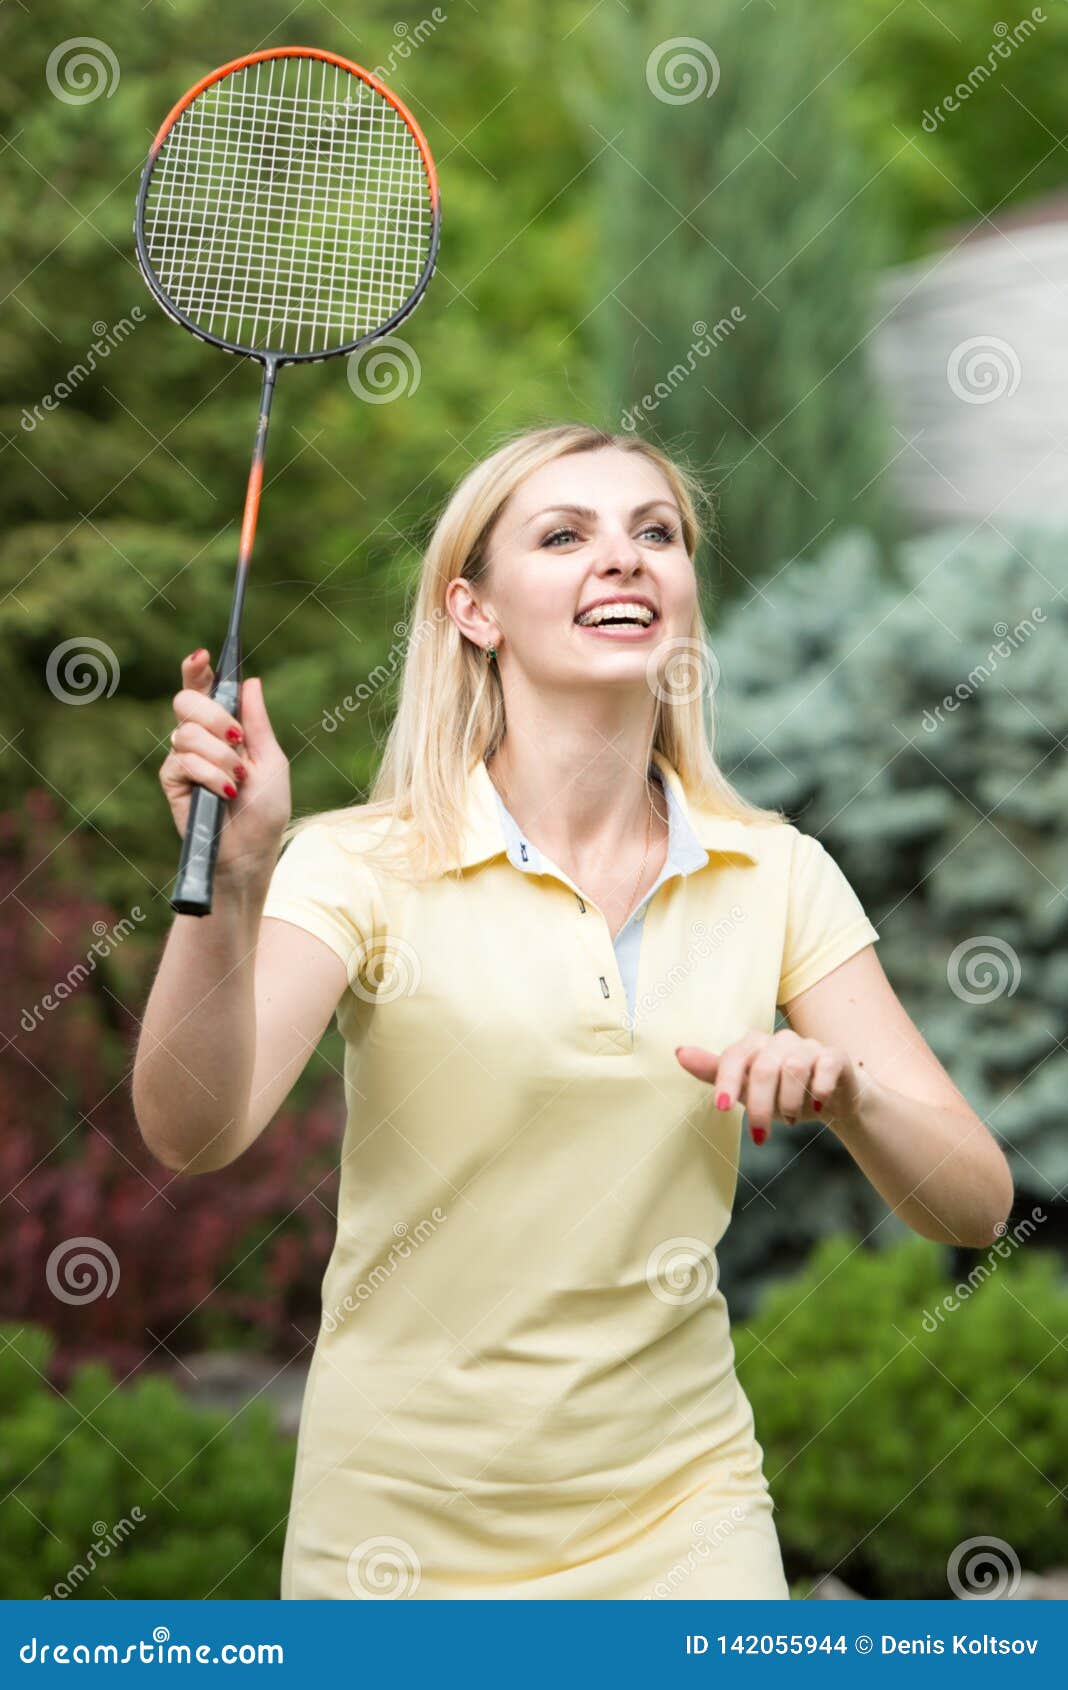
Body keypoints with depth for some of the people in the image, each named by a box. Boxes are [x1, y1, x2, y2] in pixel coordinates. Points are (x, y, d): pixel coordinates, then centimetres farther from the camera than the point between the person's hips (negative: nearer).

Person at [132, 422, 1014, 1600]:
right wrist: (229, 884, -40)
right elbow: (194, 1135, -24)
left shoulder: (778, 875, -1)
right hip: (401, 1532, -2)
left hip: (680, 1512, 2)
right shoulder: (362, 866, -10)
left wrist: (844, 1091, -25)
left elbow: (974, 1205, -4)